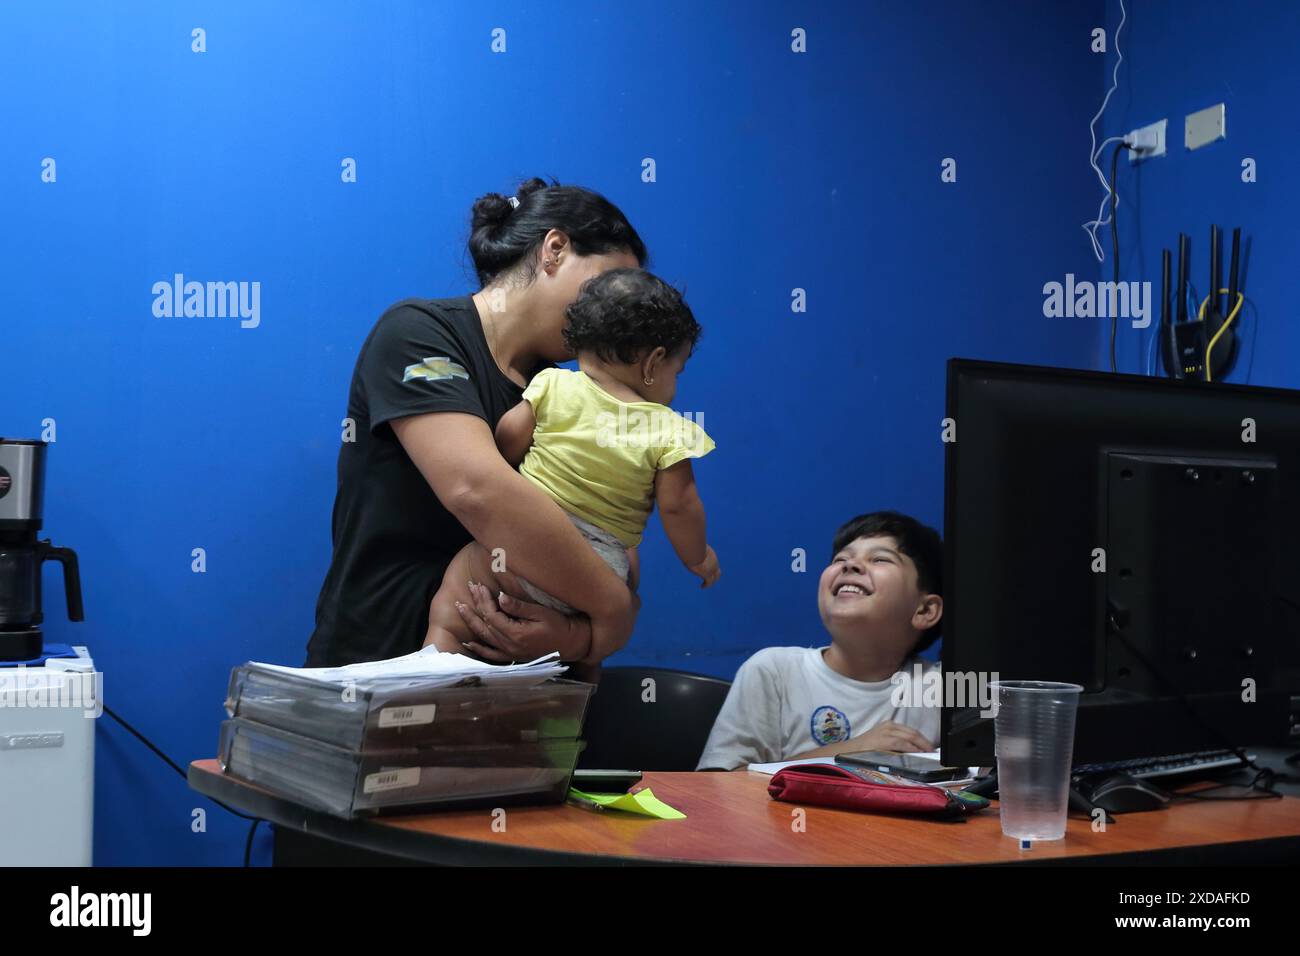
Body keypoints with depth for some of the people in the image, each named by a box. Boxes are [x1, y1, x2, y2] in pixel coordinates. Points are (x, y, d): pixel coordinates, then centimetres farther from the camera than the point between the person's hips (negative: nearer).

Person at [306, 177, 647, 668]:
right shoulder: (417, 331, -6)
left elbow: (616, 564, 8)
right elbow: (477, 488, -23)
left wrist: (579, 635, -14)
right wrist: (612, 612, -17)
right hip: (375, 668, -4)